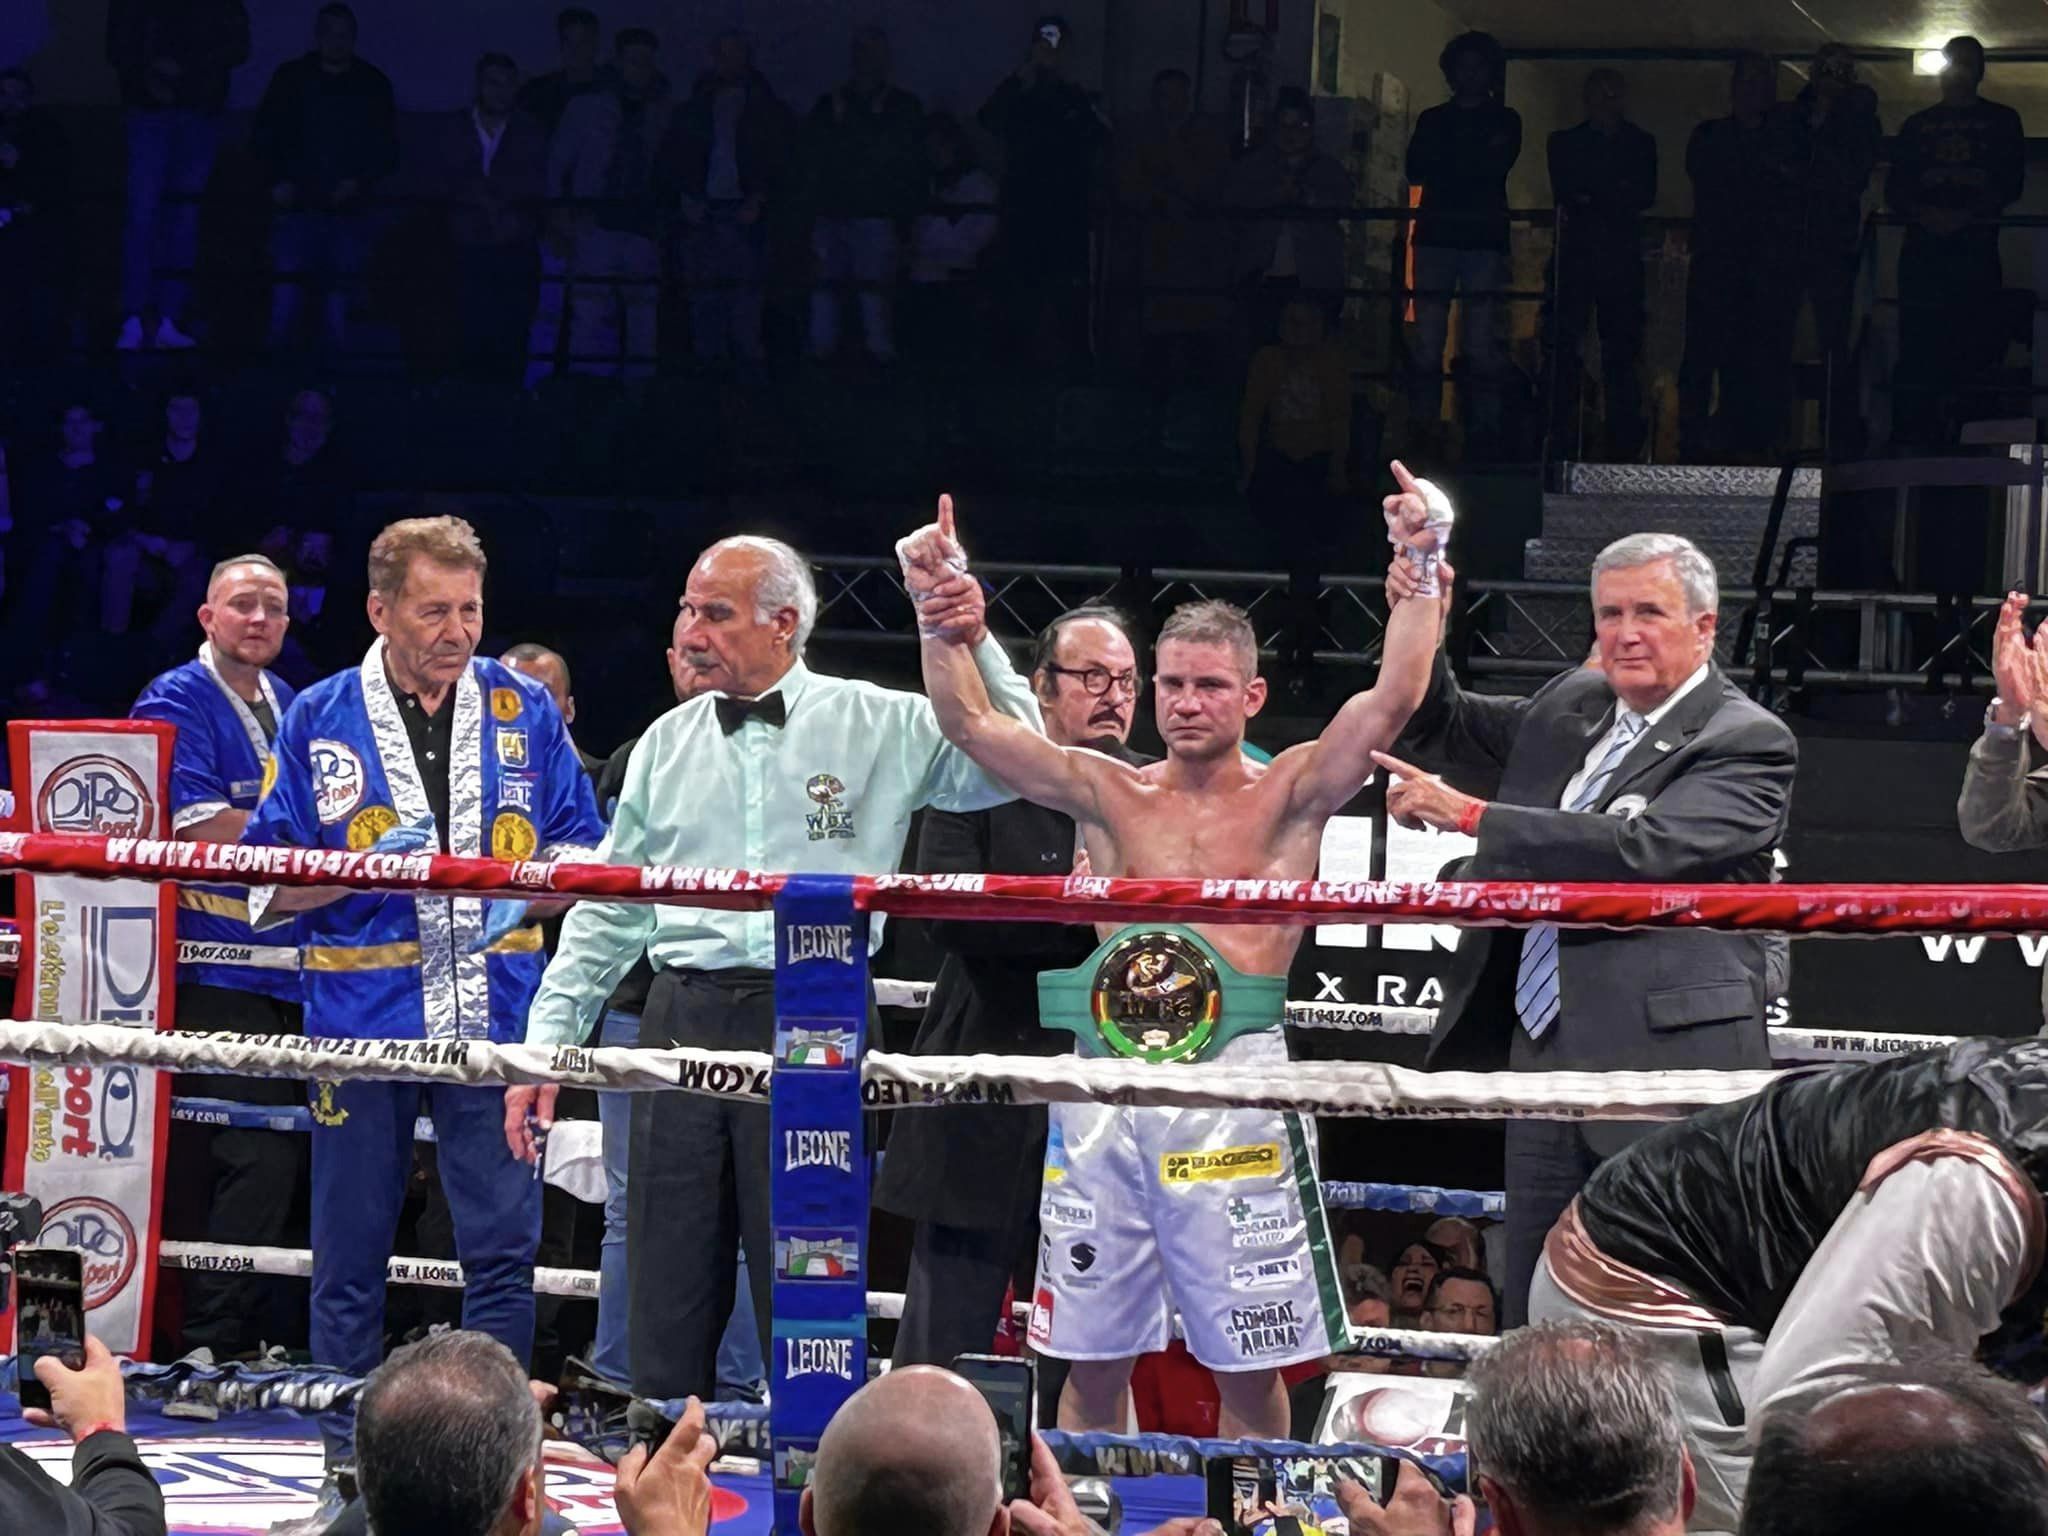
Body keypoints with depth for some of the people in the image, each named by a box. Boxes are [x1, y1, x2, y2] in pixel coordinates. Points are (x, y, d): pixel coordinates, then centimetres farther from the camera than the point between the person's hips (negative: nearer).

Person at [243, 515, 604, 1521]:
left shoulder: (523, 710, 5)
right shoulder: (318, 721, 2)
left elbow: (580, 845, 10)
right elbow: (266, 883, 3)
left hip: (493, 1018, 1)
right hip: (361, 1020, -1)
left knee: (504, 1247, 1)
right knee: (350, 1257, 7)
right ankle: (348, 1461, 18)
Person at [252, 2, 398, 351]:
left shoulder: (373, 84, 9)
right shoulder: (292, 77, 8)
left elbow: (386, 148, 11)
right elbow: (263, 136, 9)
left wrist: (360, 181, -4)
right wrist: (277, 181, -4)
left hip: (348, 206, 1)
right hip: (297, 204, -1)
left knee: (341, 283, -3)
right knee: (290, 278, -13)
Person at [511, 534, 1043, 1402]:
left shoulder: (879, 726, 3)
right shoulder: (668, 744, 13)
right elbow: (608, 910, 16)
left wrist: (971, 642, -13)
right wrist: (546, 1042, 12)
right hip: (684, 1021, 4)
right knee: (666, 1292, 6)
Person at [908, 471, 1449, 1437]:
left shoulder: (1289, 797, 6)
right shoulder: (1108, 795, 12)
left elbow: (1392, 700, -5)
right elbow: (969, 724, 4)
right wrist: (938, 620, -9)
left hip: (1230, 1093, -2)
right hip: (1104, 1092, 2)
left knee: (1249, 1364, 3)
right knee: (1090, 1358, 8)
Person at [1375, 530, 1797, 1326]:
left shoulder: (1749, 743, -9)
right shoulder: (1571, 706, 15)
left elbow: (1641, 849, -23)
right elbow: (1439, 726, 27)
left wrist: (1466, 813, -20)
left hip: (1664, 1070, -8)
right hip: (1545, 1053, 8)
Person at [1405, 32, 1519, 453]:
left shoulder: (1505, 121, 13)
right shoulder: (1432, 119, 19)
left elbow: (1495, 167, -5)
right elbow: (1415, 169, 3)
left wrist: (1445, 163, 0)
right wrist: (1470, 164, -4)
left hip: (1484, 240, -2)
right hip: (1436, 236, 2)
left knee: (1481, 346, -7)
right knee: (1427, 345, -5)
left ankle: (1483, 432, -7)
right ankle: (1422, 431, -5)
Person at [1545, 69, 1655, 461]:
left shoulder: (1641, 144, 16)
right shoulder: (1564, 142, 15)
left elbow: (1646, 196, 3)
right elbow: (1564, 194, 2)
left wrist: (1590, 198, -5)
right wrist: (1616, 195, -6)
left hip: (1622, 256, 0)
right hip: (1575, 253, 0)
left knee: (1622, 351, -5)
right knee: (1565, 345, -8)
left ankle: (1624, 445, -5)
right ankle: (1563, 443, -9)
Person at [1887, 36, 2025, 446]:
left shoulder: (2001, 121, 14)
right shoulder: (1916, 126, 20)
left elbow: (2009, 185, 3)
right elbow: (1894, 189, 11)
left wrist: (1965, 216, -12)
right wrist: (1923, 213, -10)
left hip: (1976, 247, -1)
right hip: (1922, 250, 1)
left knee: (1973, 350, -7)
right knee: (1917, 347, -6)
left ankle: (1963, 440, -6)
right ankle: (1911, 439, -7)